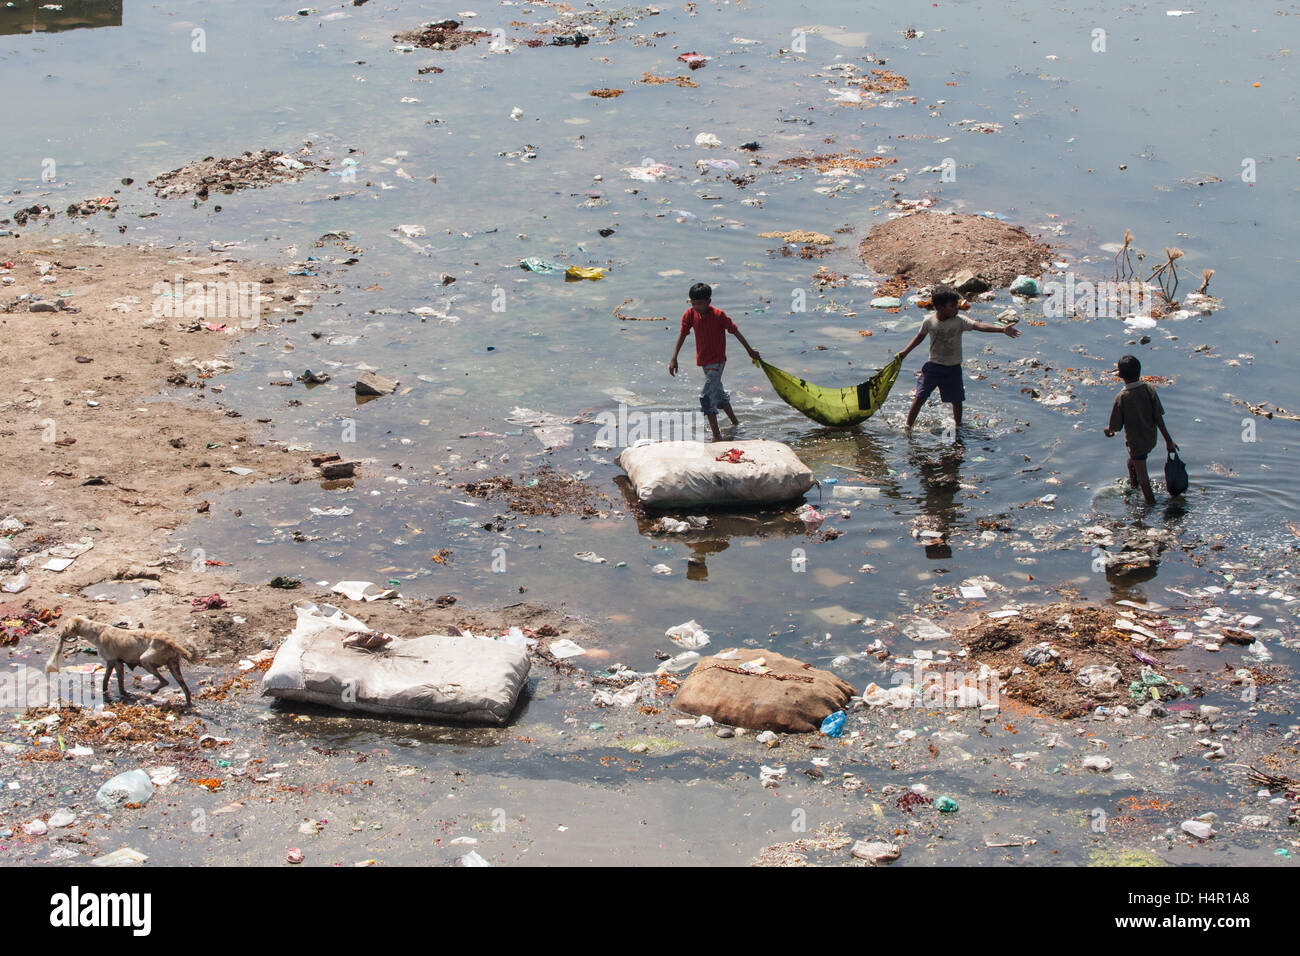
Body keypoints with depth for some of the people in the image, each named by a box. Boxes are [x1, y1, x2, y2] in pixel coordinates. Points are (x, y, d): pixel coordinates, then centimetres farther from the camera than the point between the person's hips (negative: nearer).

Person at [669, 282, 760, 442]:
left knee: (707, 397, -16)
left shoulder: (719, 316, -21)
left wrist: (750, 351, -1)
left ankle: (717, 436, -11)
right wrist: (674, 359, -11)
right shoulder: (690, 314, -7)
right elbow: (682, 335, -4)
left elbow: (735, 332, -10)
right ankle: (735, 424, 40)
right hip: (703, 361, 7)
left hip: (717, 361, -7)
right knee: (718, 392, 21)